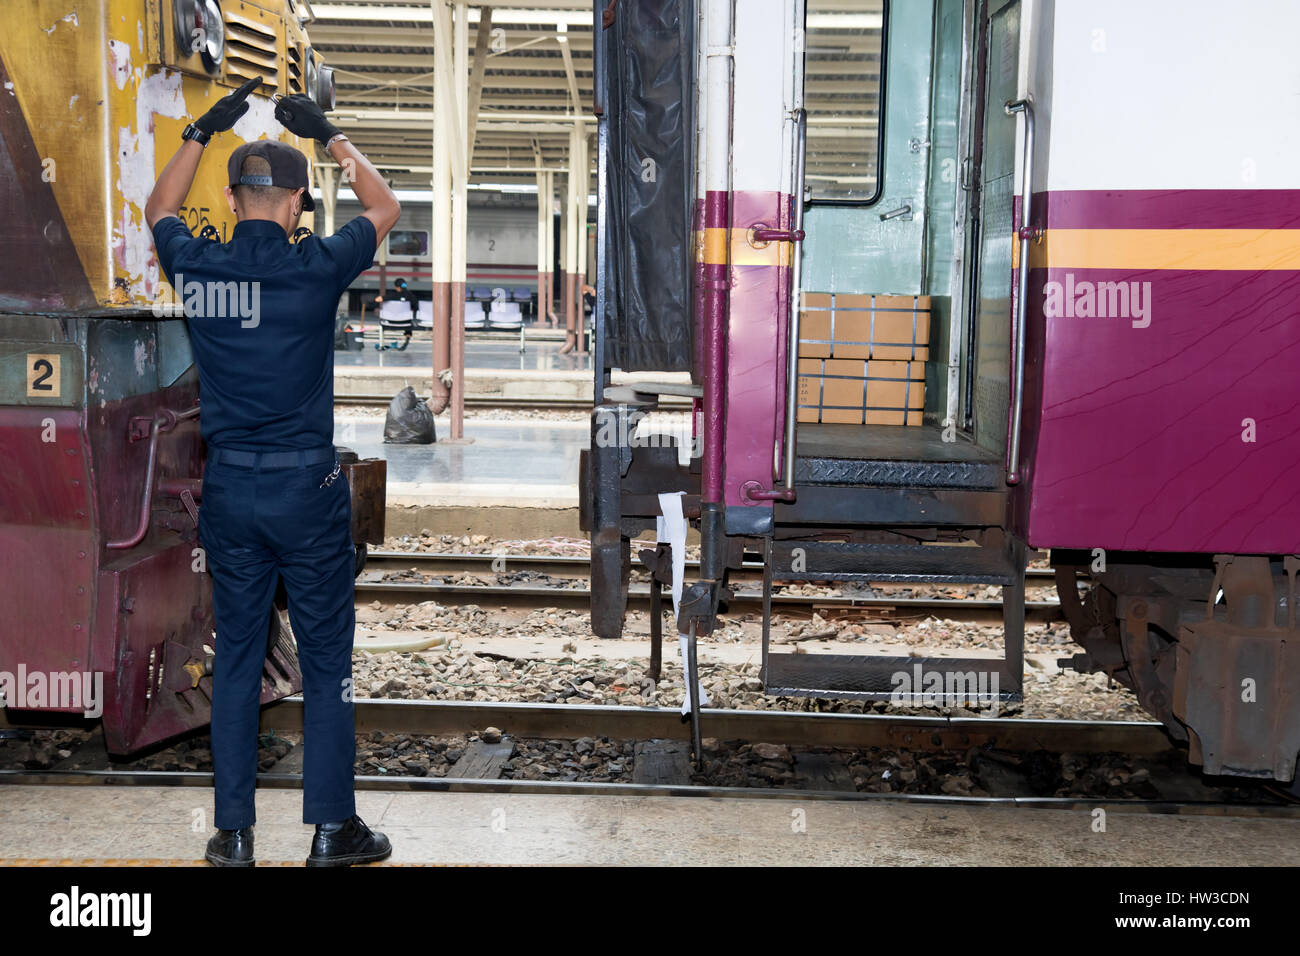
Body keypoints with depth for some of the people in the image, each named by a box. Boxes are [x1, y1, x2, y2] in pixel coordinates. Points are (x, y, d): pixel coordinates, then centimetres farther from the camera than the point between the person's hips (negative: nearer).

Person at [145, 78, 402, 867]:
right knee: (328, 658, 6)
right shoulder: (314, 267, -11)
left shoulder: (194, 267, -2)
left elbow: (160, 209, 24)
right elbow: (386, 207, 9)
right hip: (306, 484, -3)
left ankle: (234, 831, 17)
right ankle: (332, 827, 13)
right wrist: (330, 135, 18)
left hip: (229, 487, 4)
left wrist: (203, 133, 27)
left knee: (235, 657, 12)